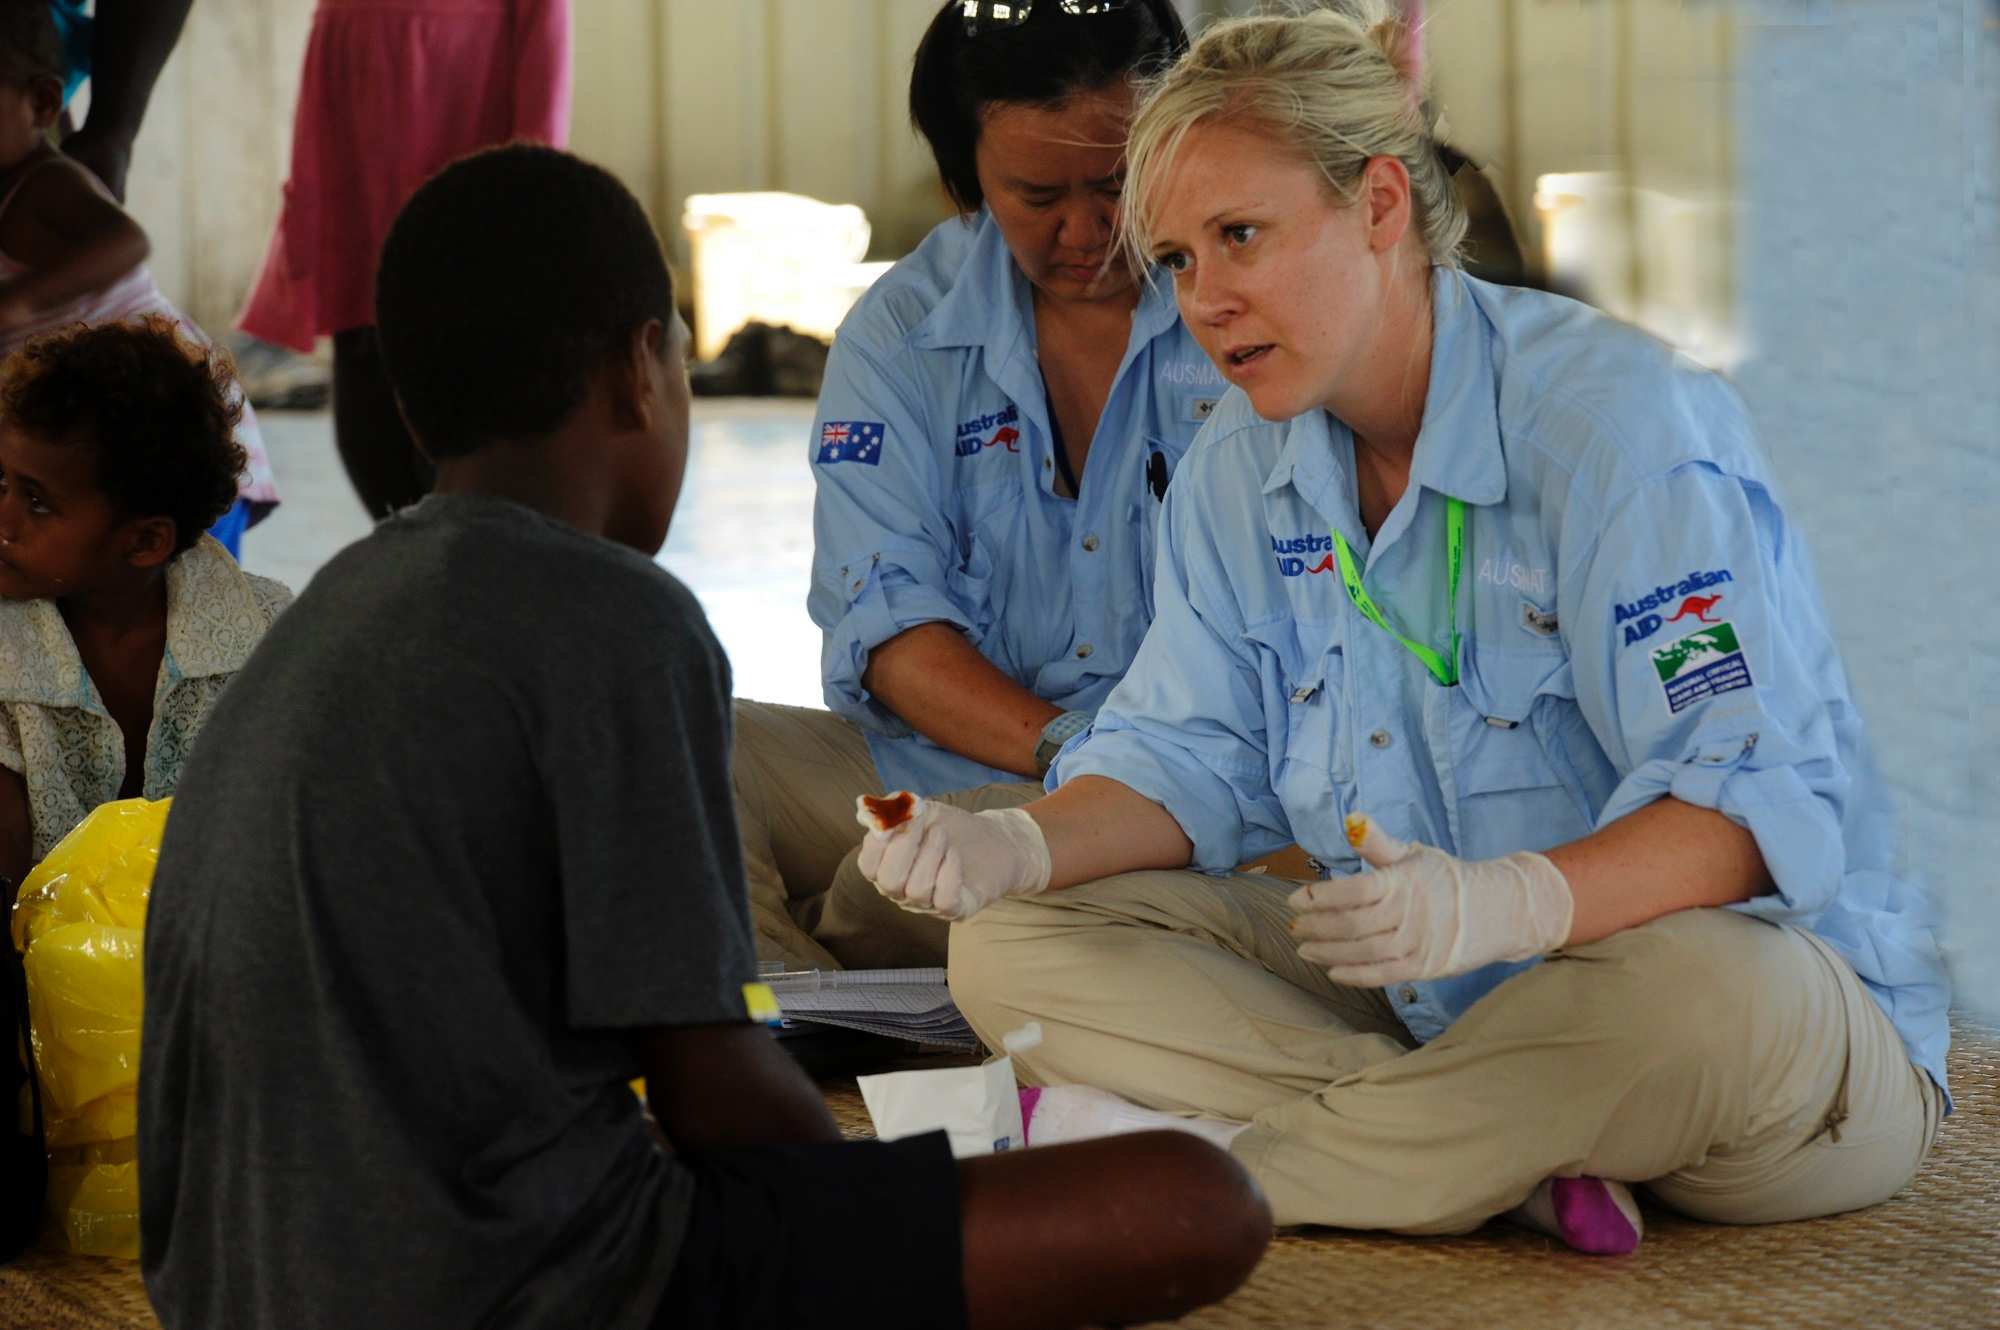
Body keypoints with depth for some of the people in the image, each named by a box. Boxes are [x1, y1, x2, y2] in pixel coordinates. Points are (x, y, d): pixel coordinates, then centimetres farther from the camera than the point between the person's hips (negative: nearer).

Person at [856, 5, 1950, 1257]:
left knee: (1701, 994, -44)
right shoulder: (1241, 470, 6)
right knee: (1014, 947, -8)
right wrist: (1023, 847, -15)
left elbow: (1759, 803, -27)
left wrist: (1504, 906, -45)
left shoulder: (1619, 417, -18)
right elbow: (1187, 757, 8)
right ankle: (1512, 1166, -25)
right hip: (1432, 1009, 7)